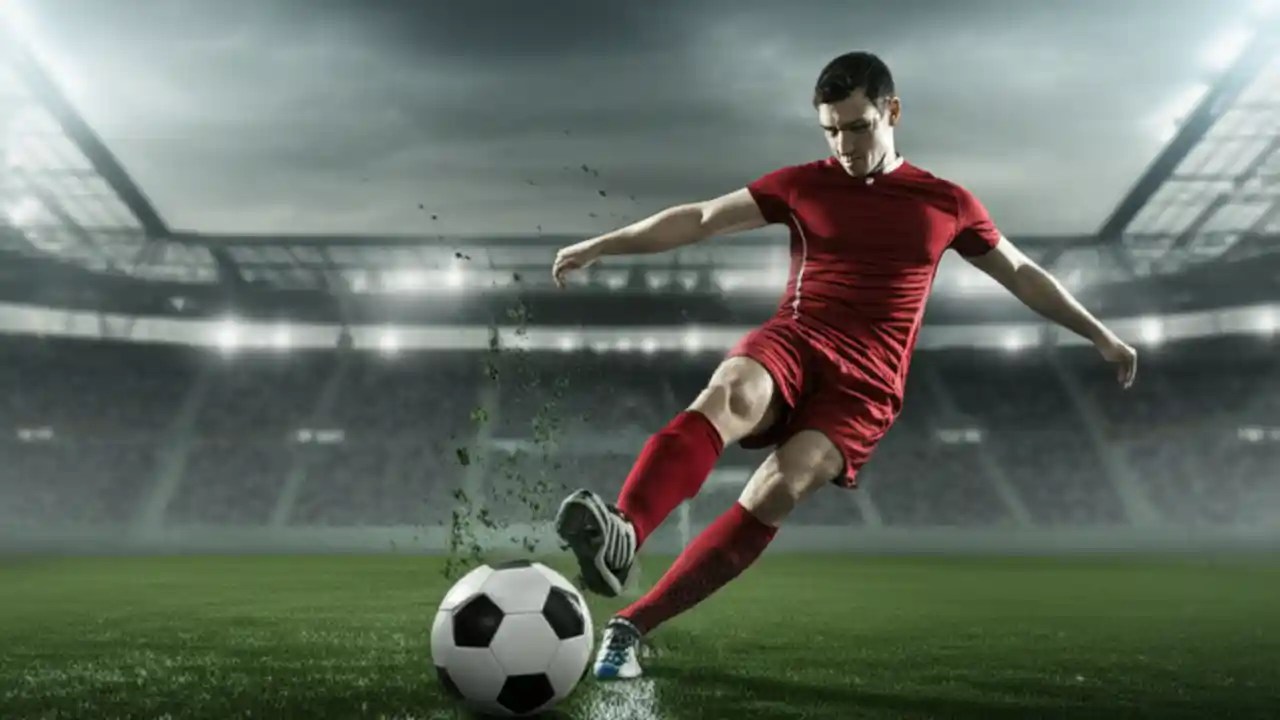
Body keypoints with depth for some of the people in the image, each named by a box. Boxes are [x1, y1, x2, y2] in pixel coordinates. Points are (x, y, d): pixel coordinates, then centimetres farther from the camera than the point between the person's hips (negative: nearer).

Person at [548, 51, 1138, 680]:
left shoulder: (946, 203, 13)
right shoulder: (803, 184, 11)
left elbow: (1022, 274, 23)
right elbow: (699, 219, 9)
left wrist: (1101, 335, 25)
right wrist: (601, 245, 2)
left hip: (866, 384, 0)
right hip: (793, 342, 0)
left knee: (780, 488, -28)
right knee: (727, 393, -37)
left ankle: (634, 624, -27)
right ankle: (622, 532, -59)